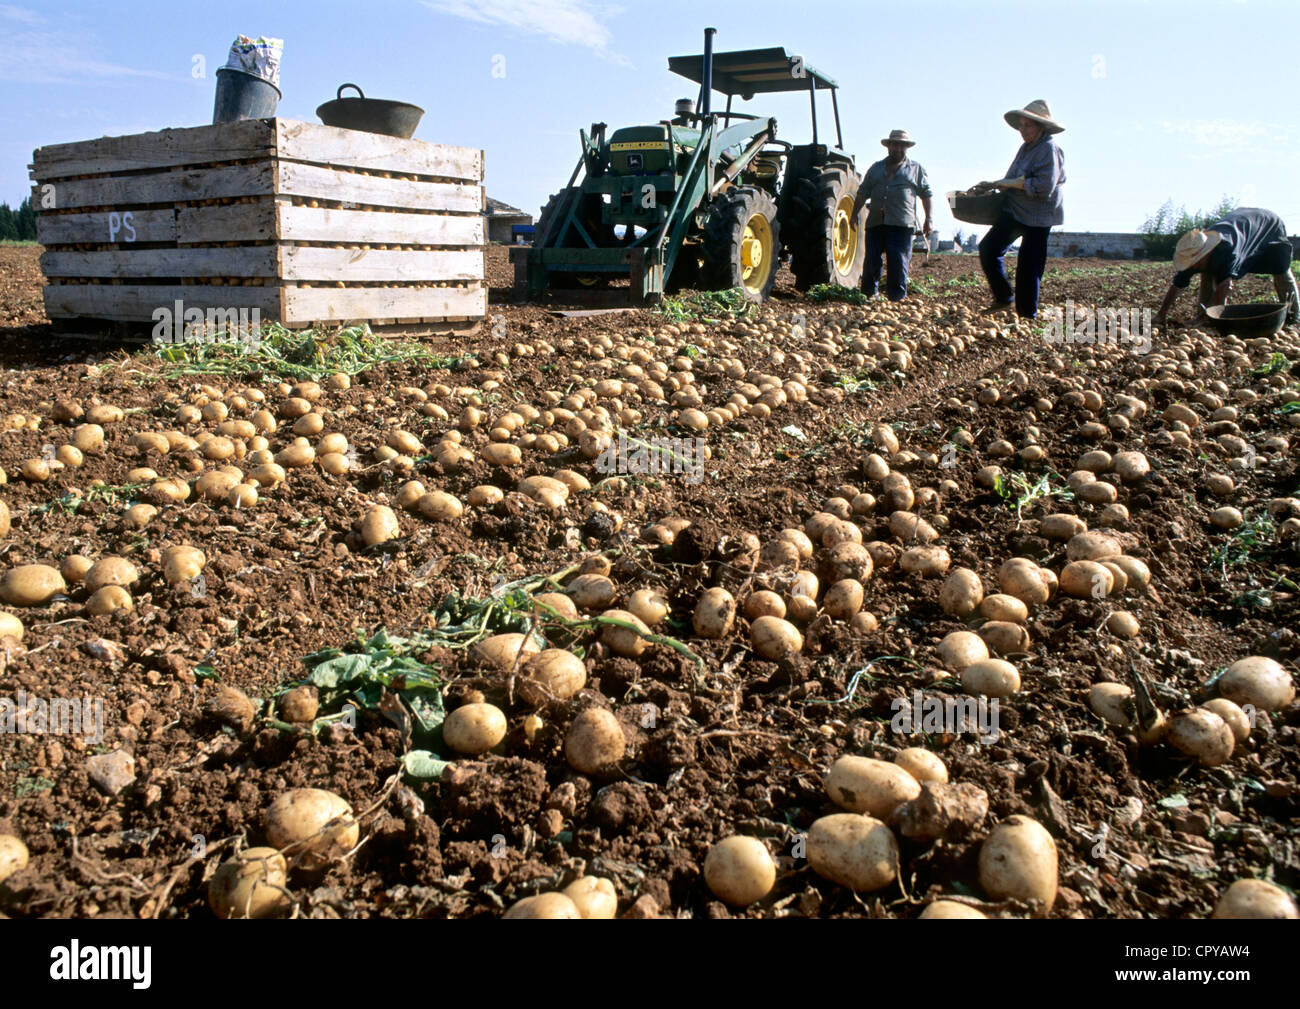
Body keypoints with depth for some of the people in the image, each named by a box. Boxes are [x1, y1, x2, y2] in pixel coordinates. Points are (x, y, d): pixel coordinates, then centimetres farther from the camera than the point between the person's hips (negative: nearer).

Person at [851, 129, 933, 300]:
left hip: (901, 224, -2)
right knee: (871, 260, 2)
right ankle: (869, 293, 14)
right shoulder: (876, 168, 20)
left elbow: (926, 194, 12)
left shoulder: (916, 169, 14)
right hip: (875, 222, 2)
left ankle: (897, 296, 0)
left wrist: (928, 219, 5)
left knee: (898, 262, -6)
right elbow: (863, 193, 20)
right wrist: (854, 214, 11)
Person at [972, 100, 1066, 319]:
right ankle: (1003, 298, 10)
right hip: (1014, 211, 8)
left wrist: (1010, 183, -17)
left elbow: (1043, 186, -23)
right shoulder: (1025, 148, 13)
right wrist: (993, 185, 7)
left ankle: (1027, 313, 8)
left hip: (1037, 218, -8)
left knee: (1029, 267, -3)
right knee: (988, 248, 1)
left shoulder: (1049, 149, -13)